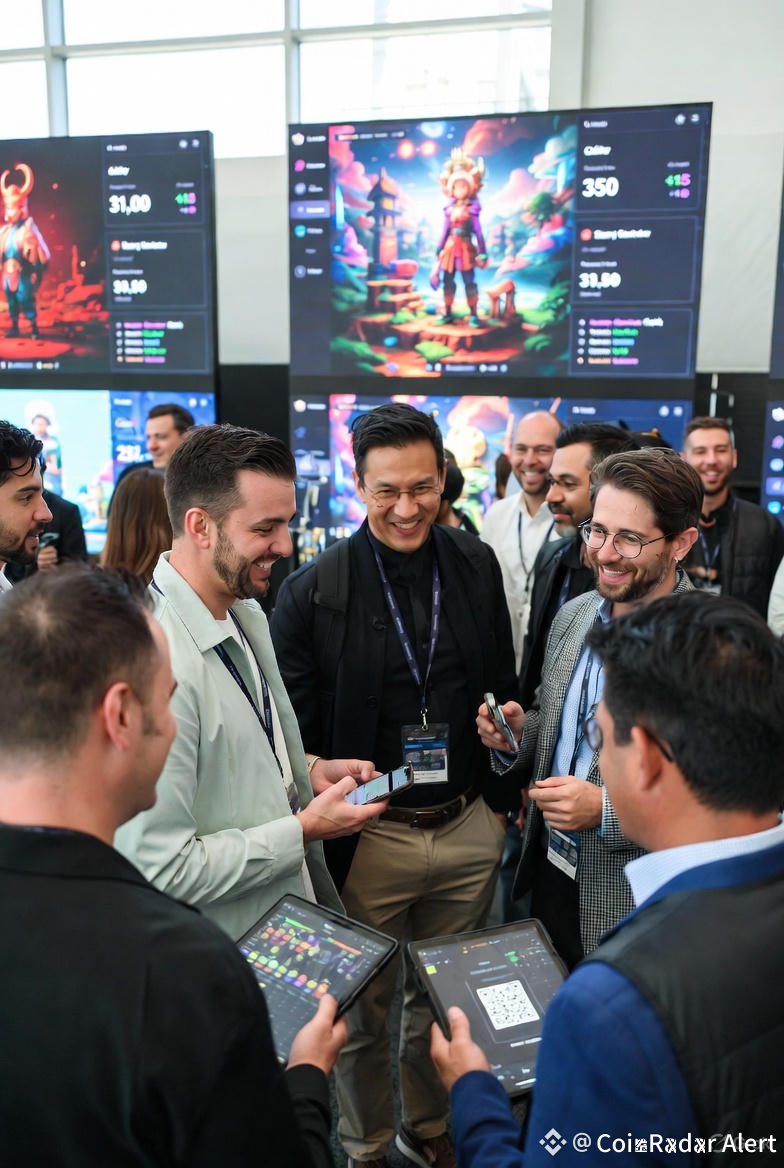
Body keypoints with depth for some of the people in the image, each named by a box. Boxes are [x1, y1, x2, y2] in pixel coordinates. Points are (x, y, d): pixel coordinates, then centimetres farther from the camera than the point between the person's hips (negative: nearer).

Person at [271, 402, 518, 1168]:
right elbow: (292, 734, -6)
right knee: (364, 1011, 16)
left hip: (470, 825, 4)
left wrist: (508, 790, 5)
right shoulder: (310, 592, -12)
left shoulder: (477, 565, -1)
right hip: (369, 837, -3)